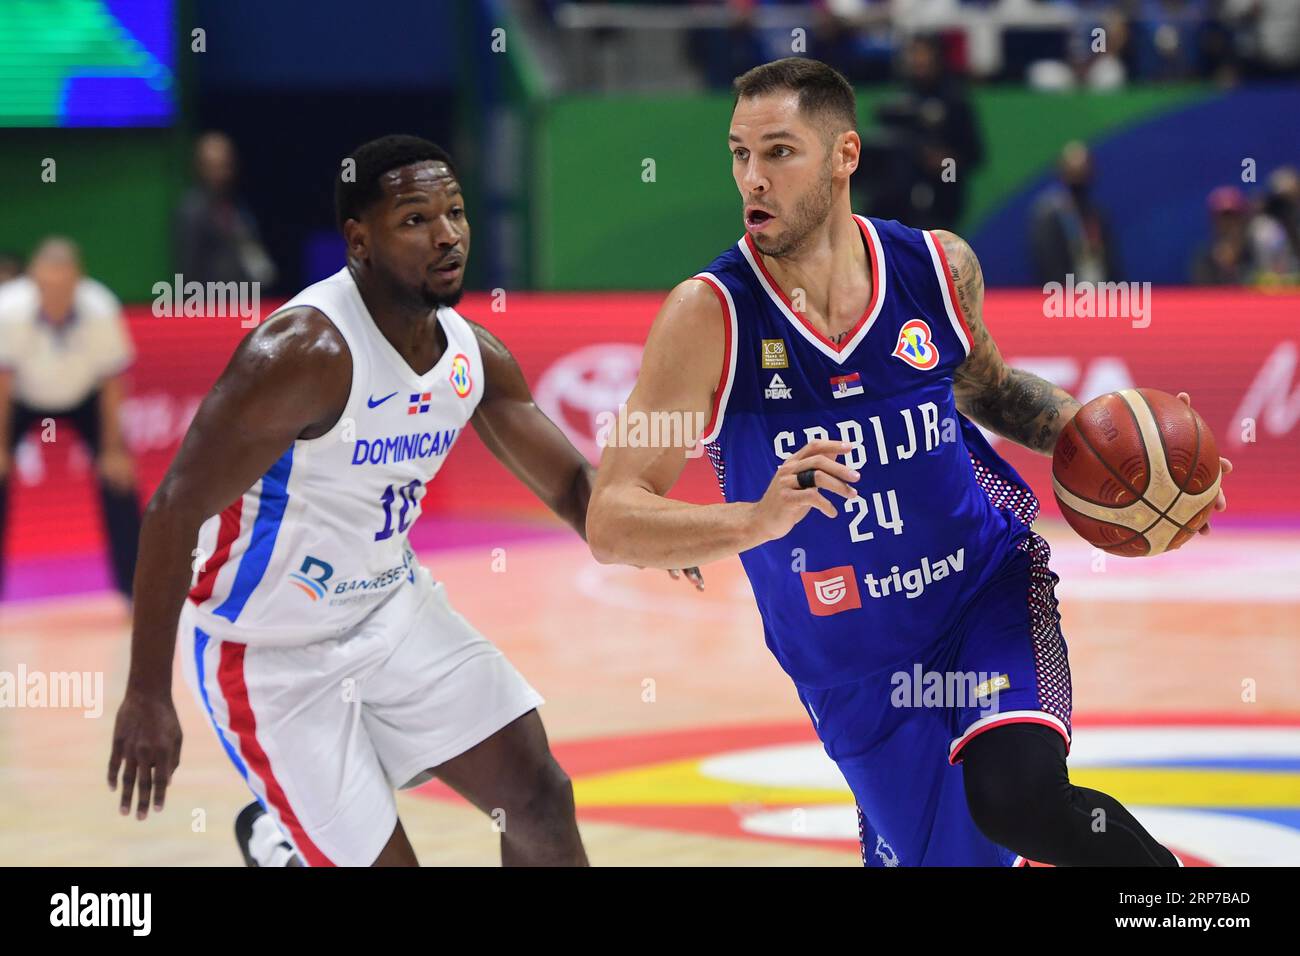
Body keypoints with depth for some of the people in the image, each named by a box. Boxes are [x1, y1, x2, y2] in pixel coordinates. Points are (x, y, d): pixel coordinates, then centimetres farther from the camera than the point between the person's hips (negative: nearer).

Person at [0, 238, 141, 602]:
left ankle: (137, 592, 2)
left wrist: (113, 450, -14)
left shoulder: (101, 309, -33)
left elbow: (113, 383, -19)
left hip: (84, 396, 0)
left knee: (119, 475, -11)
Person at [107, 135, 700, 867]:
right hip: (271, 652, -7)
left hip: (391, 607, 7)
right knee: (379, 856, -5)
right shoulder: (309, 353, -28)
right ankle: (278, 842, 27)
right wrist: (148, 697, -27)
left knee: (541, 799, 4)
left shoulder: (475, 355, -4)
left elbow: (572, 483, 6)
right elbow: (176, 510, -26)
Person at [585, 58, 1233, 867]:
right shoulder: (710, 317, -15)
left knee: (1018, 798, -27)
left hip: (990, 587, 0)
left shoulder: (939, 267, -5)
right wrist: (756, 518, -37)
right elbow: (610, 526, -20)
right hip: (858, 669, 0)